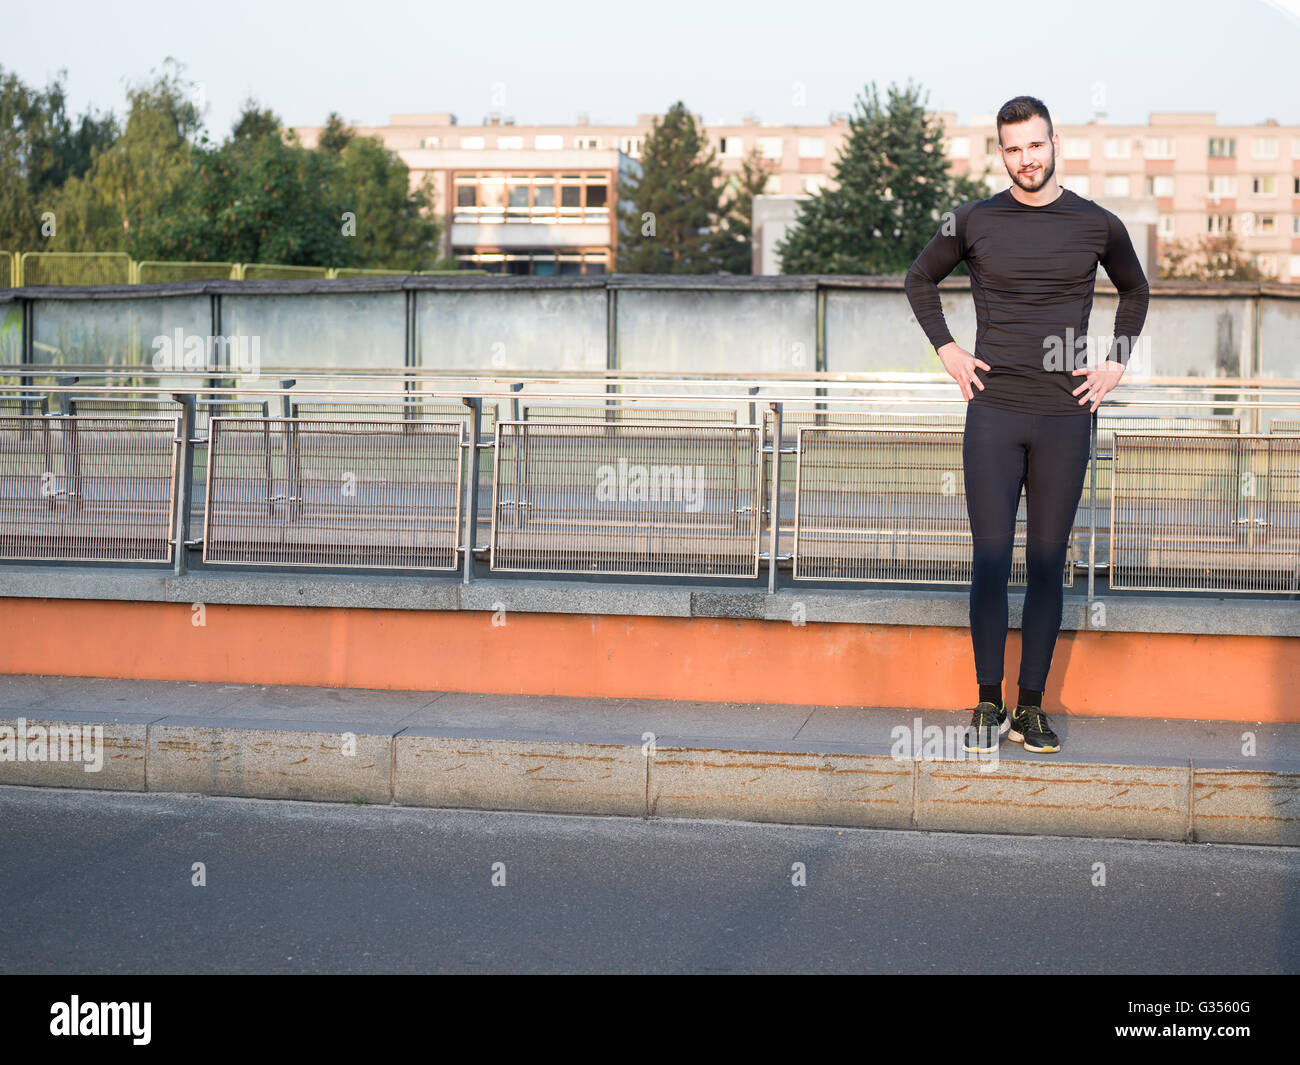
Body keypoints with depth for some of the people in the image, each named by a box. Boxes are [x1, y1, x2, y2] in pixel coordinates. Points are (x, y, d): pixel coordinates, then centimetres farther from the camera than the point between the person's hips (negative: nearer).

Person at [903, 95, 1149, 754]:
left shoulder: (1098, 226, 5)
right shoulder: (973, 222, 3)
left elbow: (1135, 291, 23)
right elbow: (919, 280, 19)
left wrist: (1116, 362, 11)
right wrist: (946, 350, 7)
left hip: (1066, 416, 1)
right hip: (993, 412, -1)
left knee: (1047, 563, 3)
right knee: (990, 559, -3)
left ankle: (1030, 709, 10)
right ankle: (987, 706, 5)